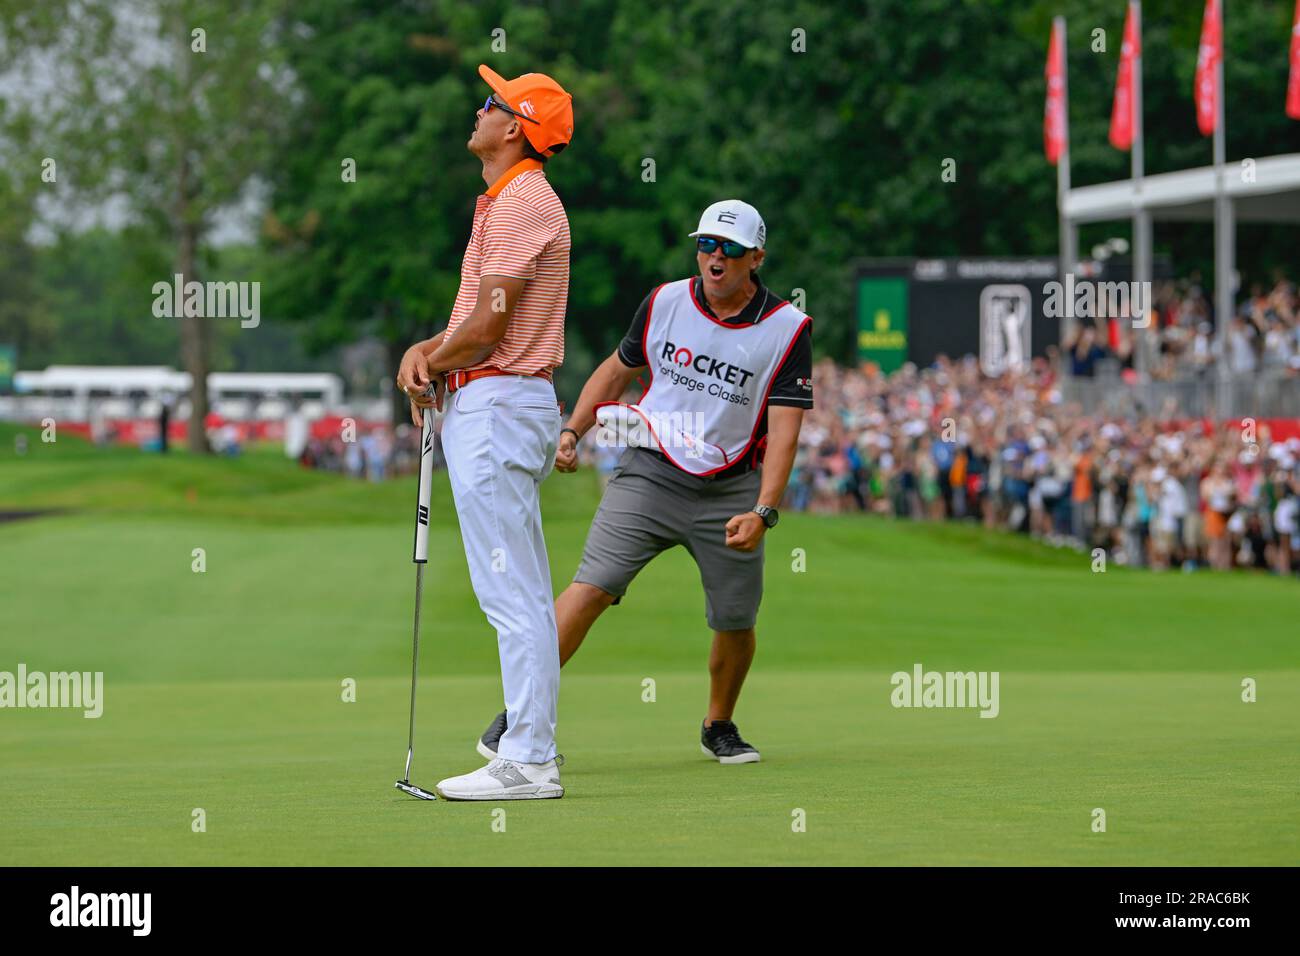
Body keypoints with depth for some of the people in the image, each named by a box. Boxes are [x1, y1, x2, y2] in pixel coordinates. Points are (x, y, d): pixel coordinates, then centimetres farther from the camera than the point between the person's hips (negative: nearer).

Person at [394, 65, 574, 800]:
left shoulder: (523, 202, -15)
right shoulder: (509, 201, 19)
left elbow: (488, 327, -19)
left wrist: (430, 365, -3)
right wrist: (429, 350, 2)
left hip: (498, 403, -11)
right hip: (488, 404, 11)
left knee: (511, 594, -11)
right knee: (521, 594, 12)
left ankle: (527, 762, -11)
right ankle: (532, 753, 16)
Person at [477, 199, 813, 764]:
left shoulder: (788, 330, -6)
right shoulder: (664, 303, 2)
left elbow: (784, 431, -12)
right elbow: (617, 370, 18)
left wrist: (763, 512, -23)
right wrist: (573, 431, 5)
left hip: (731, 491, 0)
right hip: (650, 475, 0)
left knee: (735, 621, 2)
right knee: (593, 586, -16)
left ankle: (718, 726, 31)